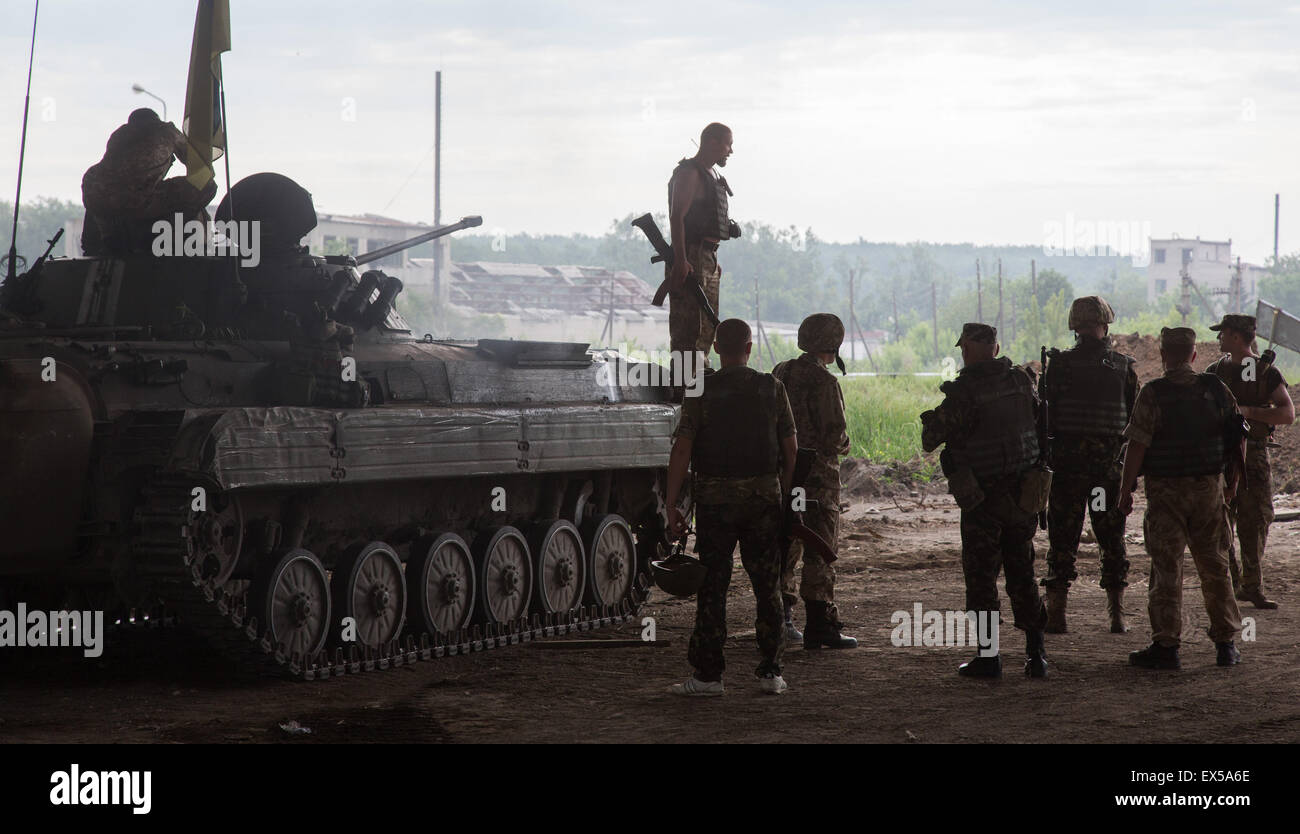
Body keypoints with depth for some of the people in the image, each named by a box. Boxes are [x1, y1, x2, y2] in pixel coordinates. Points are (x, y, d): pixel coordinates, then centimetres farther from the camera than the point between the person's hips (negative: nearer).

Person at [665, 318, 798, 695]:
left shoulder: (701, 392, -5)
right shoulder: (772, 389, 2)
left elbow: (681, 451, -9)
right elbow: (791, 449, 3)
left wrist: (672, 505, -6)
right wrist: (786, 495, 14)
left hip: (715, 498, -2)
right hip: (764, 495, 2)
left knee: (712, 586, 3)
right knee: (768, 586, 9)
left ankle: (708, 675, 2)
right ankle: (771, 672, 11)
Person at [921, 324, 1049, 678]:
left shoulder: (964, 391, -16)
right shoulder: (1021, 380, 2)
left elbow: (931, 438, -11)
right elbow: (1041, 421, 13)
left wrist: (930, 421, 11)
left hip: (983, 498, -5)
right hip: (1023, 493, 5)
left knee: (981, 576, 4)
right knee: (1022, 574, 13)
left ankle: (988, 656, 3)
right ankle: (1036, 654, 13)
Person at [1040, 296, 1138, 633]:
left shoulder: (1060, 364, -5)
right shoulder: (1124, 367, 2)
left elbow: (1045, 415, -5)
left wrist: (1042, 456, 2)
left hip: (1067, 462, -1)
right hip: (1110, 463, 2)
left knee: (1062, 540, 3)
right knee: (1112, 539, 10)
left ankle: (1055, 614, 0)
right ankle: (1116, 615, 9)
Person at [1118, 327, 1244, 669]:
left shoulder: (1153, 393, -11)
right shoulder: (1216, 389, 1)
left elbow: (1137, 445, -14)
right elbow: (1237, 437, 7)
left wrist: (1126, 491, -6)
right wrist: (1233, 482, 19)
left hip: (1165, 490, -3)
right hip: (1208, 488, 3)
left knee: (1166, 569, 1)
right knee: (1215, 566, 11)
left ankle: (1166, 646, -1)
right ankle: (1226, 644, 13)